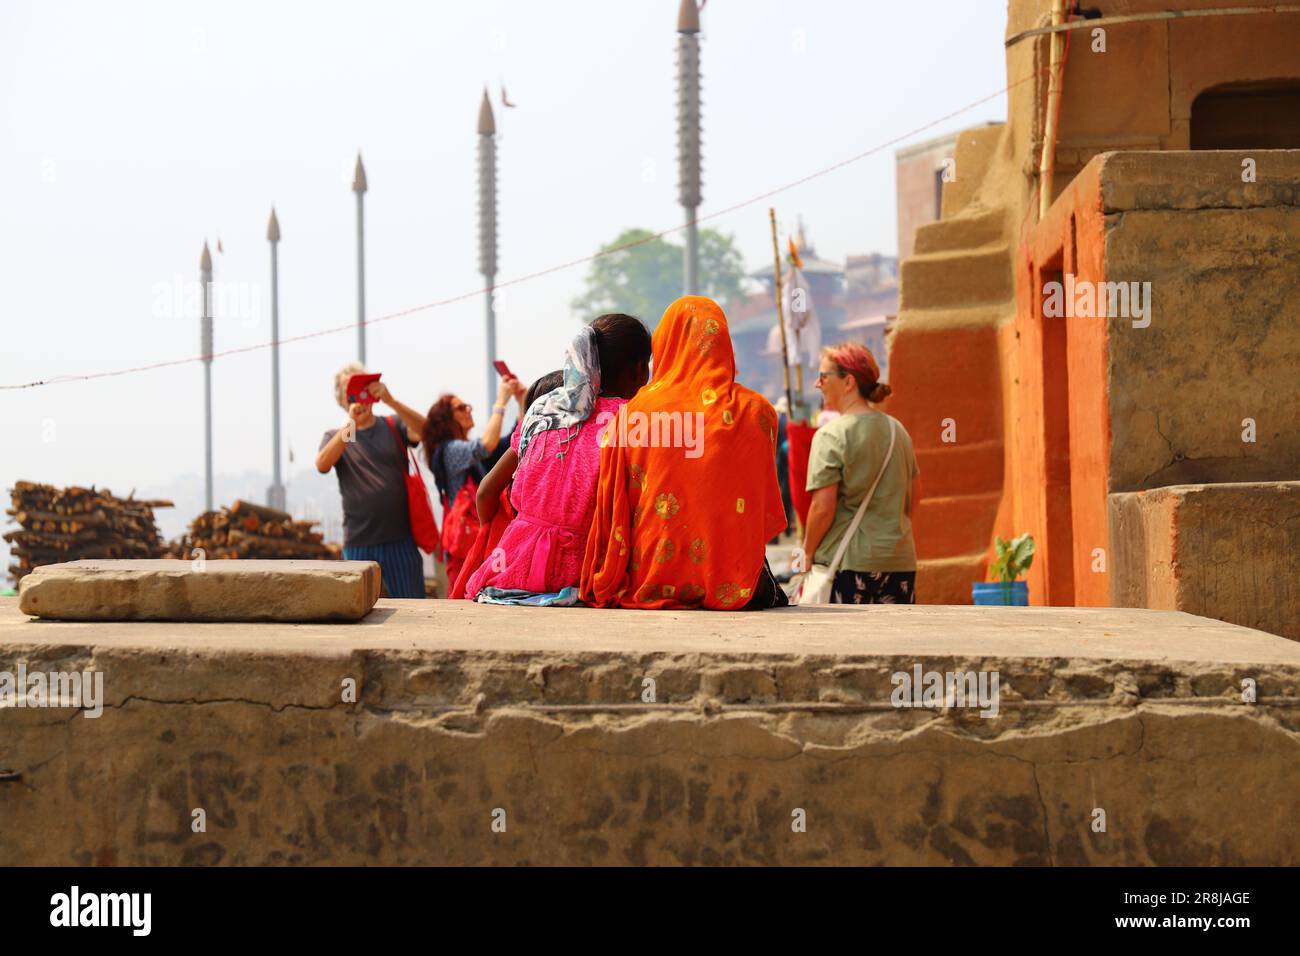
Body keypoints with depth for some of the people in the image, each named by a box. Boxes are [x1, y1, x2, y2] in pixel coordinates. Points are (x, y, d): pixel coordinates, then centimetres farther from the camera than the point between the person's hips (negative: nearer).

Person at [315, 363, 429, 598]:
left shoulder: (393, 427, 9)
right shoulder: (336, 437, 10)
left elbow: (424, 430, -11)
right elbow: (322, 464, -10)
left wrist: (390, 401, -26)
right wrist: (351, 423, -21)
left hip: (400, 540, 0)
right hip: (358, 544, 0)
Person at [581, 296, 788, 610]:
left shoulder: (634, 413, -3)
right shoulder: (756, 411, -1)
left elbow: (611, 513, 0)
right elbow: (768, 513, 9)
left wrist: (606, 587, 9)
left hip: (648, 583, 1)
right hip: (730, 584, -1)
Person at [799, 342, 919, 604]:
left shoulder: (831, 435, -10)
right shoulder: (897, 430, 10)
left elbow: (823, 508, -14)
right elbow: (912, 499, 16)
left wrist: (807, 553, -1)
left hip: (848, 562, -6)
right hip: (900, 560, 6)